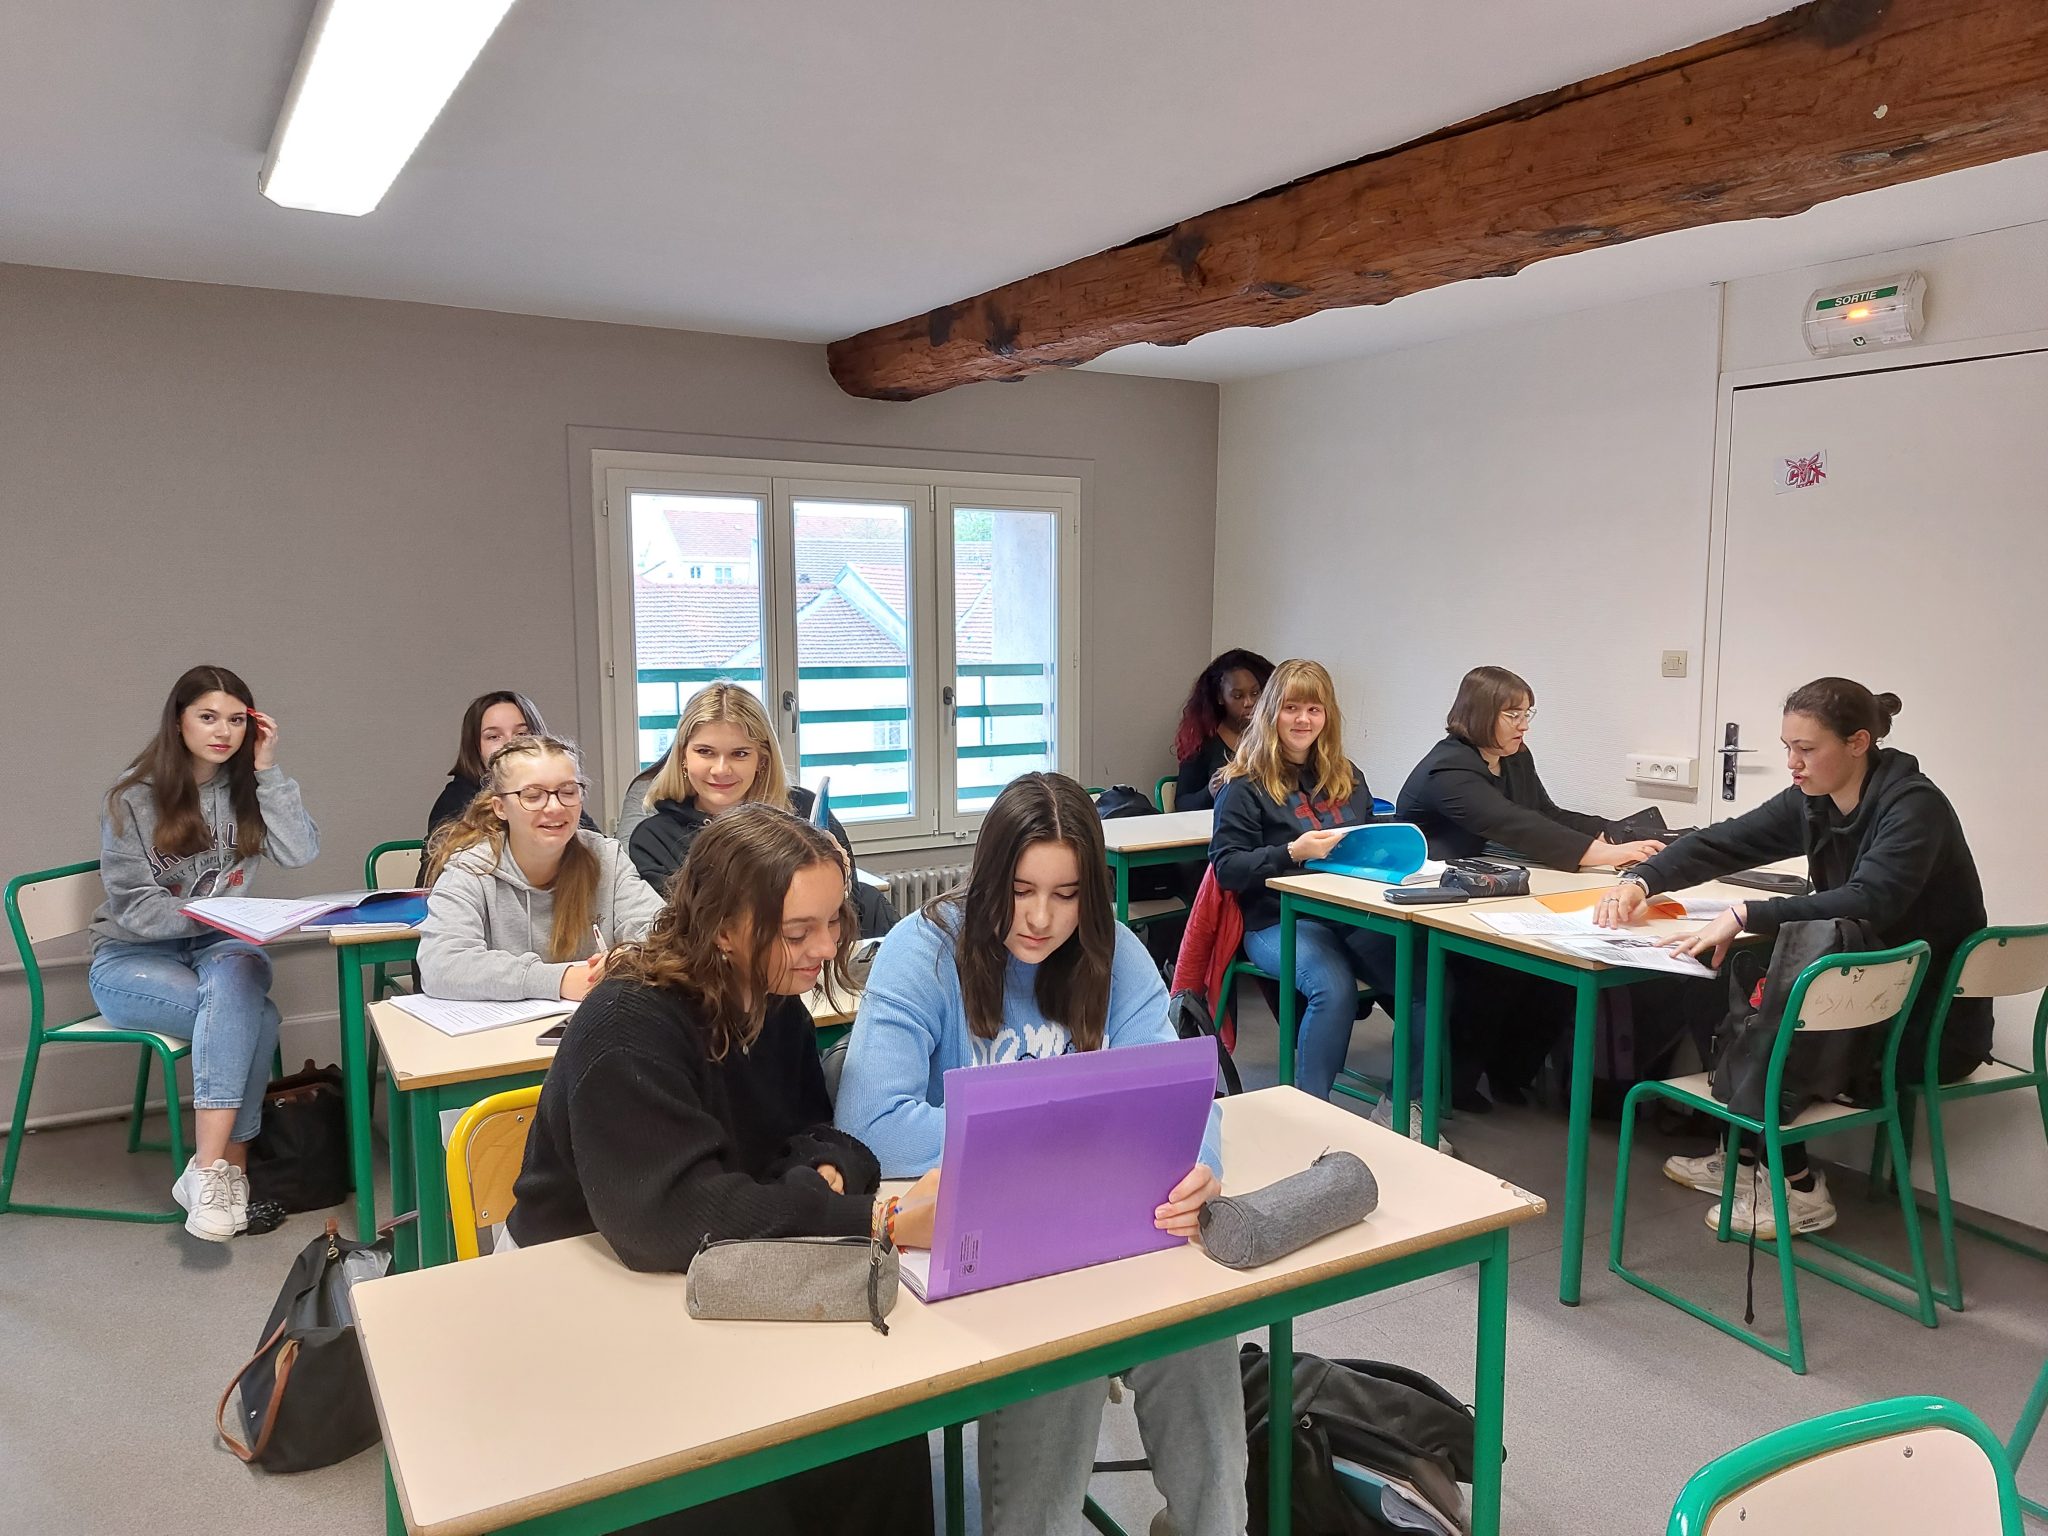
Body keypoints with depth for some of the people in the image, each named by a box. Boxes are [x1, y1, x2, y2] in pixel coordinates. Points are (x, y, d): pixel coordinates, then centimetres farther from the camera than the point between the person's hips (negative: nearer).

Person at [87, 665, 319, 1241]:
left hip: (222, 946, 3)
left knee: (234, 979, -36)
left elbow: (300, 853, -11)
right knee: (254, 1017, -33)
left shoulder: (245, 786, 4)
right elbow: (132, 907, -10)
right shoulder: (135, 796, -6)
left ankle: (210, 1168, -36)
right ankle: (232, 1166, -28)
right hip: (135, 957, -3)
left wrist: (266, 770, -12)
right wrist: (210, 916, -24)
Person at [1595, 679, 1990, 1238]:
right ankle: (1748, 1154, 13)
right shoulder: (1812, 803, -1)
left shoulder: (1915, 807, -22)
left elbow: (1867, 902, -37)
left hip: (1932, 1022, -7)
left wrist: (1745, 913, -40)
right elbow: (1721, 843, -2)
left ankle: (1799, 1190, 1)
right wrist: (1639, 882, -18)